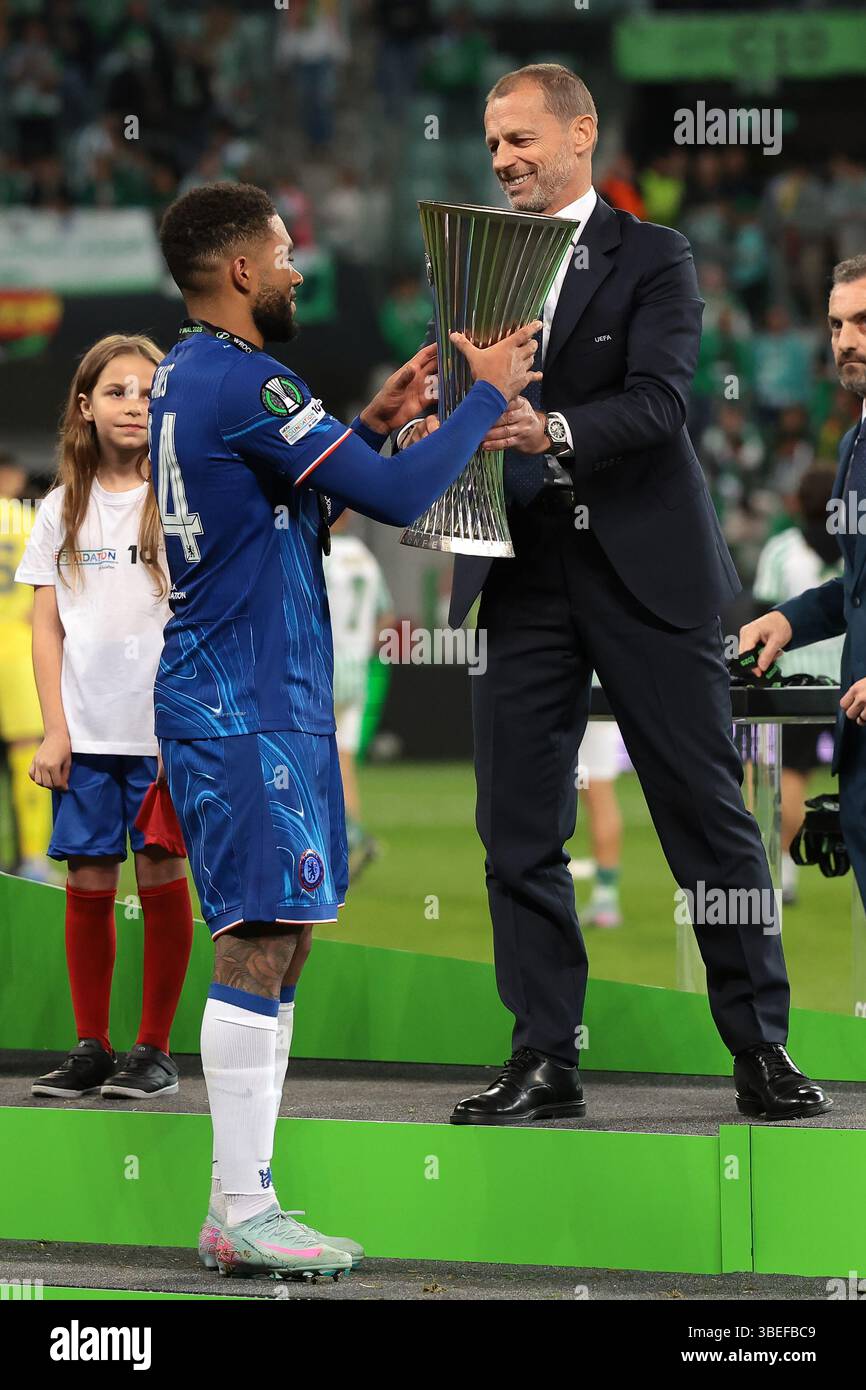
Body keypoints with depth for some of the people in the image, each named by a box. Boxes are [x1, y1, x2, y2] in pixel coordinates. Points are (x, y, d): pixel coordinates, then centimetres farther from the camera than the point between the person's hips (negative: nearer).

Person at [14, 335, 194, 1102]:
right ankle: (91, 1048, 11)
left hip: (164, 728, -2)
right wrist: (54, 730, 0)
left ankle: (155, 1050, 7)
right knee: (89, 884, 3)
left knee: (161, 876, -1)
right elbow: (48, 627, 8)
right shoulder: (65, 508, 9)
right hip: (86, 734, 2)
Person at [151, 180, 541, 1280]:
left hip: (231, 695, 10)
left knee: (272, 939, 10)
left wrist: (373, 423, 20)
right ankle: (241, 1215, -11)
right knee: (264, 940, -11)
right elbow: (398, 498, -17)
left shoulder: (185, 376, 15)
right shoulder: (246, 382, -16)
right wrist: (485, 396, -5)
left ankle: (244, 1205, 10)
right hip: (248, 703, -10)